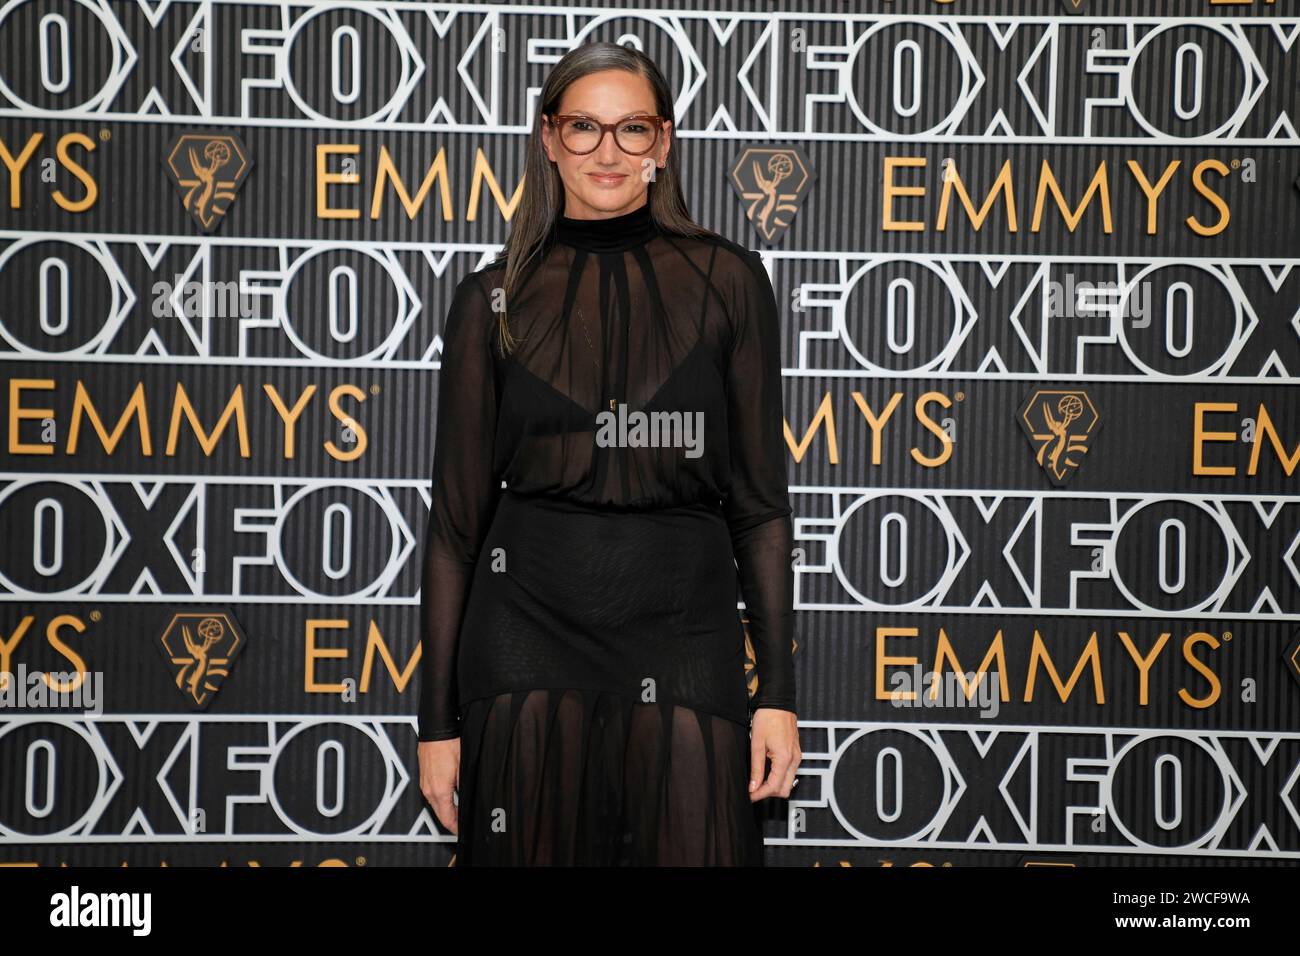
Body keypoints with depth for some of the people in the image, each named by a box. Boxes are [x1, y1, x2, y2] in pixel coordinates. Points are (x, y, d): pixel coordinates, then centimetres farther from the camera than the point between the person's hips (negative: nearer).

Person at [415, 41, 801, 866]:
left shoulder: (727, 280, 4)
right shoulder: (495, 298, 5)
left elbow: (760, 497, 4)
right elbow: (458, 517, 6)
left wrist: (777, 690, -2)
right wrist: (438, 719, 4)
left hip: (683, 634, 0)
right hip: (529, 635, 0)